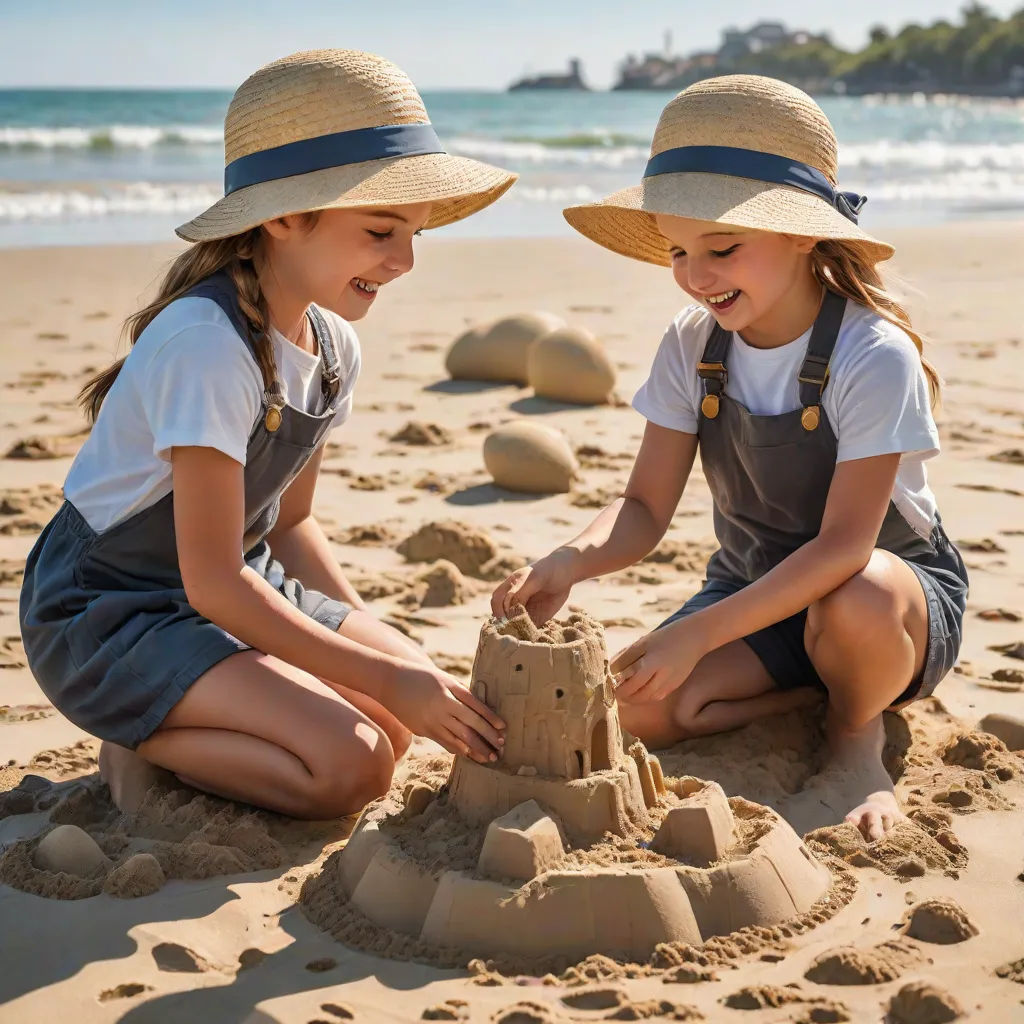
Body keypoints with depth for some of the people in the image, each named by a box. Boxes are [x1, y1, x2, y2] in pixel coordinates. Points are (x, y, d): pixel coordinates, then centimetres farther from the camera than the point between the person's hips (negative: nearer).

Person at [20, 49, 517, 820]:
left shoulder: (332, 348, -1)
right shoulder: (208, 344, -28)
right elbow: (212, 582, -27)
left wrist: (374, 640, -2)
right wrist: (383, 675, -26)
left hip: (231, 591, 9)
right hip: (107, 614, -9)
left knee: (427, 694, -2)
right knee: (352, 764, -23)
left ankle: (168, 724, 9)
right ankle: (140, 748, -2)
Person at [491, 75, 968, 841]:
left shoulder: (874, 357, -24)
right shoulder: (692, 349, -8)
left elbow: (845, 545, -30)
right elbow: (646, 509, -9)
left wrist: (700, 631, -39)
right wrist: (571, 561, -32)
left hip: (901, 591, -4)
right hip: (754, 589, 4)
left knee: (858, 601, -41)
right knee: (640, 706, -22)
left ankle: (857, 737, -6)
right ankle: (825, 689, 1)